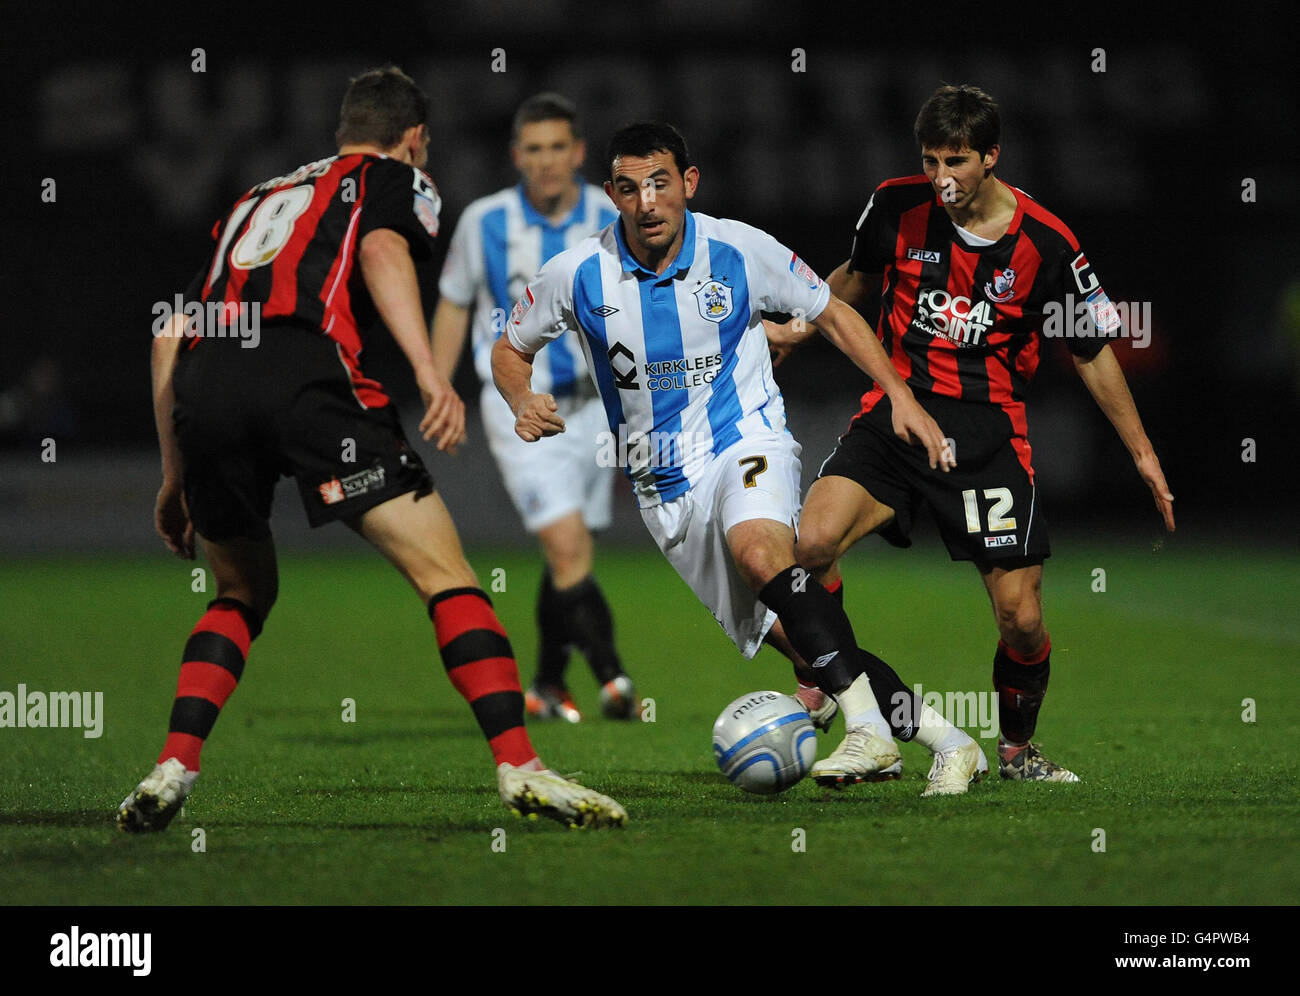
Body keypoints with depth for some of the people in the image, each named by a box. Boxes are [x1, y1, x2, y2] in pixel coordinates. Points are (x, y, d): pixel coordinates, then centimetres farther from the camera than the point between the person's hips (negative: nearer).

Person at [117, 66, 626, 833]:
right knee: (445, 573, -1)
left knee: (244, 594, 26)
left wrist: (175, 478, 36)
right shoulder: (398, 179, 22)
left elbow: (169, 338, 32)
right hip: (306, 368, -5)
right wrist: (430, 372, -17)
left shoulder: (257, 199, 38)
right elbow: (383, 251, -3)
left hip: (202, 387, 5)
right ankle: (519, 766, -13)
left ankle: (172, 772, 10)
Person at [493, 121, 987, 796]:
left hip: (746, 442, -3)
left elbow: (833, 315, 7)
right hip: (663, 484, 3)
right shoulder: (578, 275, -6)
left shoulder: (741, 251, -8)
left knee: (761, 554, -36)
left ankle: (869, 731, -39)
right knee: (792, 639, -5)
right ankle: (943, 738, 3)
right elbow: (510, 351, 10)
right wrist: (523, 403, -12)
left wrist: (900, 396, -2)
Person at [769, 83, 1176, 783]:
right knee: (813, 542, -25)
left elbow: (1092, 353, 6)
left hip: (990, 430, -1)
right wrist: (801, 330, 24)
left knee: (1021, 616, -4)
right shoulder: (896, 206, -2)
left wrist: (1142, 453, 7)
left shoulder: (1046, 244, -6)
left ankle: (1017, 749, 23)